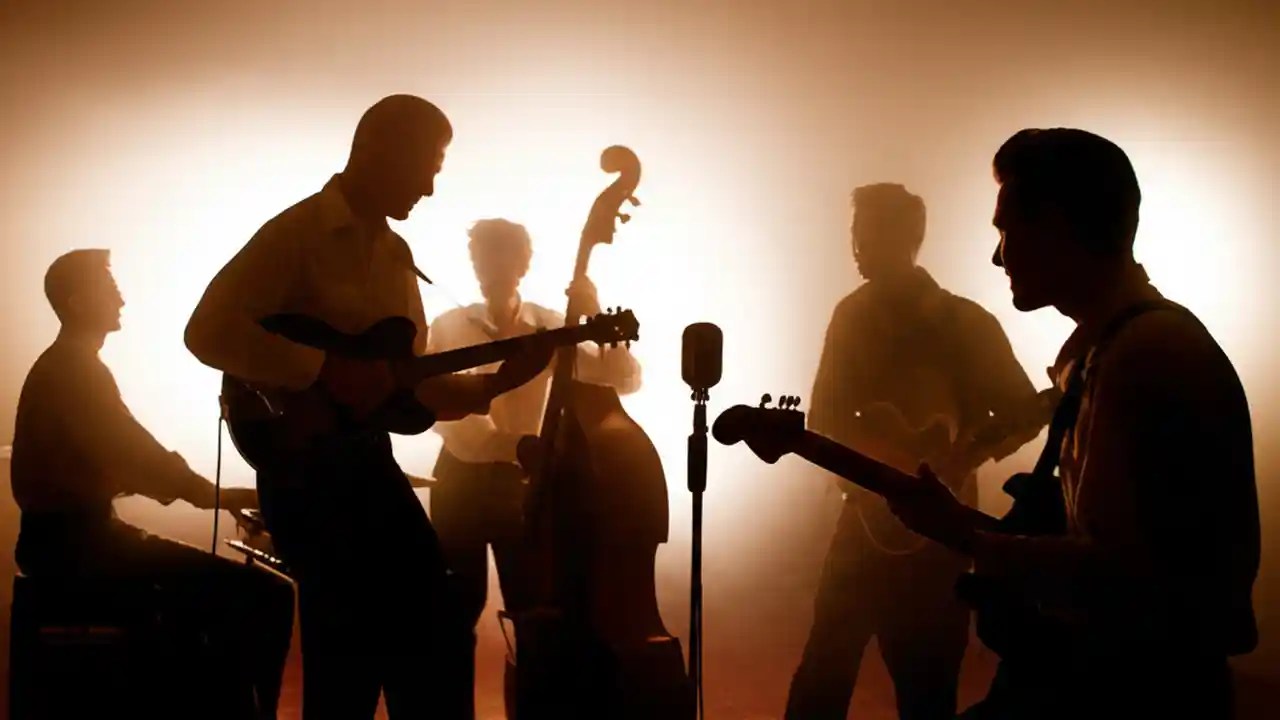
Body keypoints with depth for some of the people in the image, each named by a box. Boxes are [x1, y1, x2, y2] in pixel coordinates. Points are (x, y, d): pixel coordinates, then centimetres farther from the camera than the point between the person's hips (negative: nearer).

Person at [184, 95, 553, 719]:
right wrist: (326, 370, -22)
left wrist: (493, 383, 2)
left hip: (369, 459, 8)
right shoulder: (297, 232, -8)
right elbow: (209, 332, -20)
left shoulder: (394, 254, 17)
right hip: (309, 467, -8)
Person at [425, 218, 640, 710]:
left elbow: (625, 380, -7)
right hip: (461, 480, -1)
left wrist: (596, 317, -21)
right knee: (459, 608, 1)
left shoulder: (549, 327, 0)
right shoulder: (448, 327, -3)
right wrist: (515, 443, -28)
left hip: (524, 482, 1)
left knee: (531, 610, -3)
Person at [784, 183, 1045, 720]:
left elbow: (1024, 415, -6)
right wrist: (865, 451, -13)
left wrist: (961, 460, -22)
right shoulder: (854, 315, 6)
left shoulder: (964, 324, -7)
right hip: (869, 514, 4)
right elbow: (824, 418, 8)